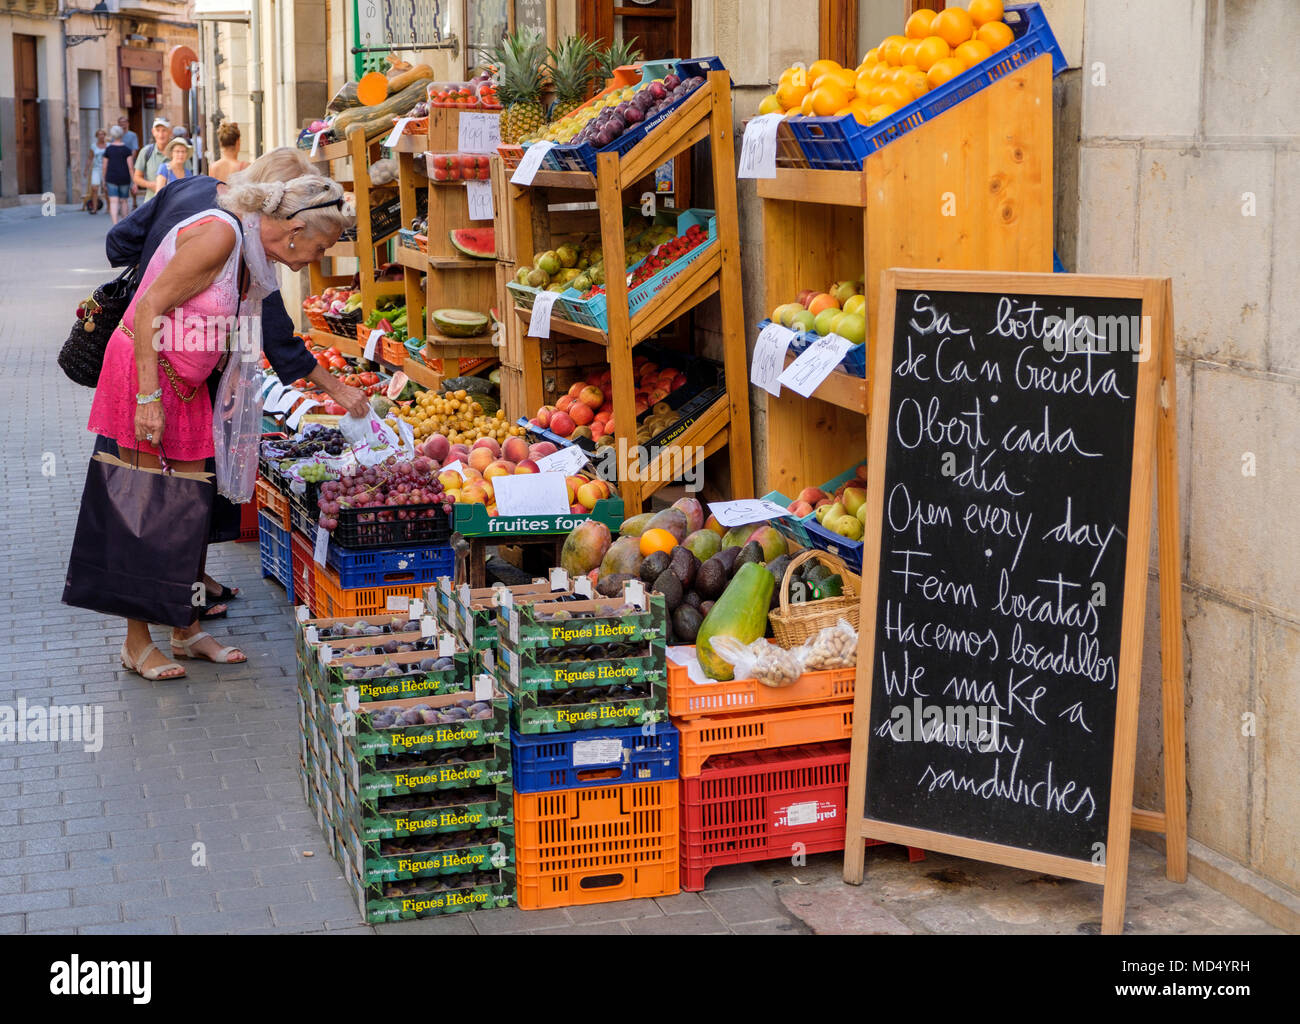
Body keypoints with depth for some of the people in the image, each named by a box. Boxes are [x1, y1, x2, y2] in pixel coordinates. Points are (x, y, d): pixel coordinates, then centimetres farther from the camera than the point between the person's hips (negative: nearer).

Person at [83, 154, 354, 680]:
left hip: (187, 383, 8)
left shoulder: (255, 258, 6)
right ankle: (137, 643, 4)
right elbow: (151, 309, -23)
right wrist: (149, 397, -27)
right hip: (142, 370, -8)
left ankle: (187, 631, 19)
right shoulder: (219, 233, -22)